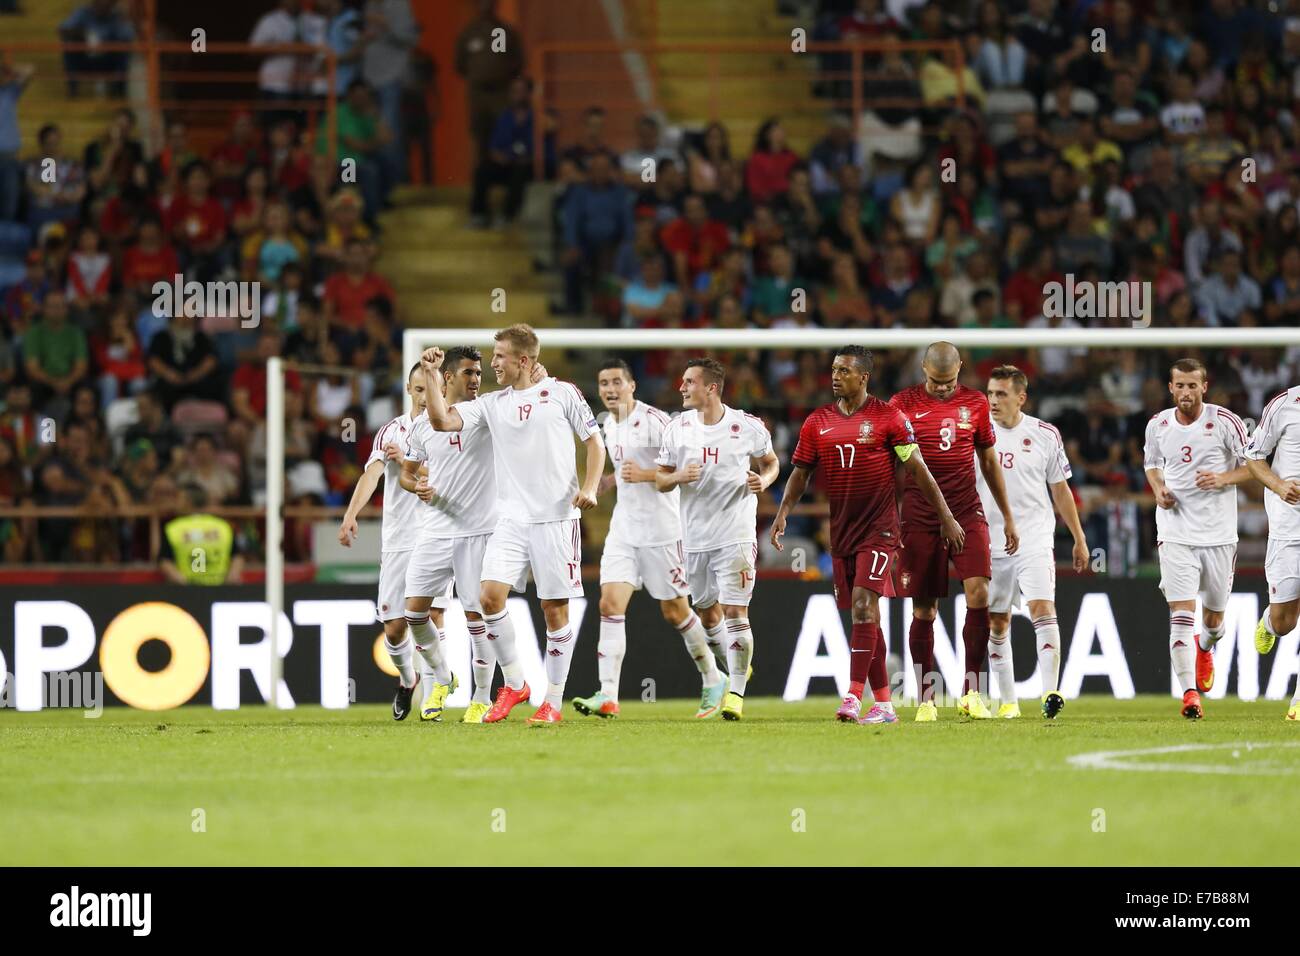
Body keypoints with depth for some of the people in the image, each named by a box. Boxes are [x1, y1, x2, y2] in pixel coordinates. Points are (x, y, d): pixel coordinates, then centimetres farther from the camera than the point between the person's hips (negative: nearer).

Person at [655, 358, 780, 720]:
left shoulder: (747, 427, -6)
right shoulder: (677, 428, 2)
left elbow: (771, 462, 11)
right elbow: (661, 479, 7)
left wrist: (763, 480, -11)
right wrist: (678, 477, -15)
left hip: (736, 536, -5)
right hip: (695, 537, 5)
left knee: (735, 612, -11)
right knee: (707, 610, 13)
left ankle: (736, 692, -5)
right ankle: (739, 669, 36)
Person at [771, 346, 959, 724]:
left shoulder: (888, 417, -5)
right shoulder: (817, 422, 8)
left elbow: (917, 470, -3)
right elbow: (800, 473, 11)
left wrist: (946, 517, -3)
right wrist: (782, 514, -4)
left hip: (879, 528, -5)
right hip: (841, 532, 5)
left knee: (863, 605, -19)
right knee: (864, 616, 8)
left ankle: (854, 697, -24)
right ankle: (884, 704, 14)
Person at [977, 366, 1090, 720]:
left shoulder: (1045, 435, 1)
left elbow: (1060, 490, 11)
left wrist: (1079, 539, 14)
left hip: (1034, 540, -2)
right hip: (989, 542, 2)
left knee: (1043, 608, -18)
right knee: (996, 624, 6)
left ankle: (1050, 692, -24)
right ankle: (1007, 700, 15)